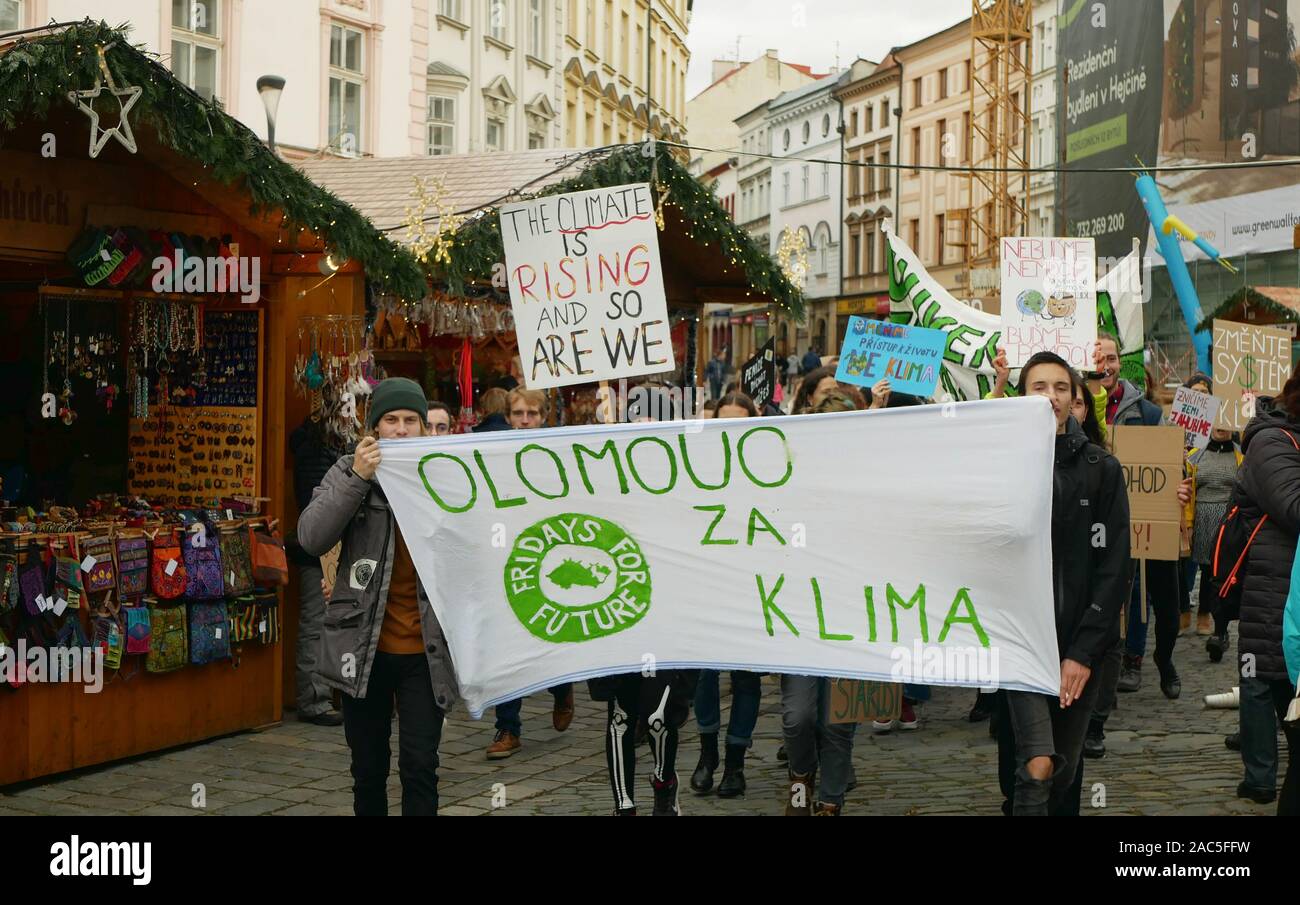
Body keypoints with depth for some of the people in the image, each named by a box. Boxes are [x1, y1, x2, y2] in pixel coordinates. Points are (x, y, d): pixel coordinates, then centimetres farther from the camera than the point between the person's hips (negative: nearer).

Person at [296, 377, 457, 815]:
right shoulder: (349, 472, 3)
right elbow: (311, 537, -13)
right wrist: (358, 478, -19)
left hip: (424, 651, -1)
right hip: (364, 647, 1)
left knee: (420, 766, -3)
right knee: (368, 768, 12)